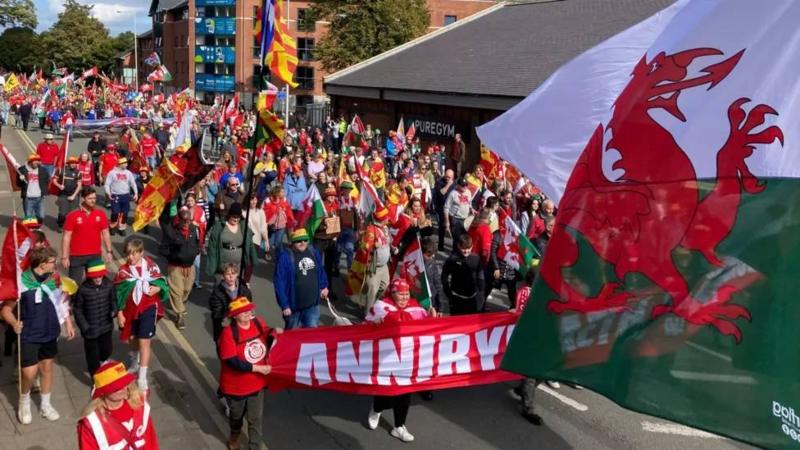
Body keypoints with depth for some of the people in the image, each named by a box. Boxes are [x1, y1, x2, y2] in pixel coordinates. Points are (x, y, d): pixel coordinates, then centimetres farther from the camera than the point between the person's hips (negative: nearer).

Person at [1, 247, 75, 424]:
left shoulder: (53, 278, -6)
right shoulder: (22, 281, -21)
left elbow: (62, 301, 9)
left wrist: (68, 323, 7)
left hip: (49, 333, 4)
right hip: (29, 335, -4)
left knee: (47, 367, 17)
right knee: (30, 373, -6)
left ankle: (45, 405, 35)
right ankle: (24, 402, 25)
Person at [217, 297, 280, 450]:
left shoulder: (258, 323, -9)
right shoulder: (229, 333, -26)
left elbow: (267, 339, 11)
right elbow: (232, 361, -29)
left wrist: (273, 333, -12)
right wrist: (257, 368, -28)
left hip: (256, 383, 3)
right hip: (236, 385, -3)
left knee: (256, 419, 9)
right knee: (236, 415, 25)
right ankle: (234, 435, 56)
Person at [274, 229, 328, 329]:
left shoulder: (313, 252, 1)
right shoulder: (285, 257, -18)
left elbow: (321, 271, 19)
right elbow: (280, 283, -17)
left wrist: (324, 286, 18)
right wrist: (284, 305, -18)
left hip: (312, 303, 4)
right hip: (294, 305, -4)